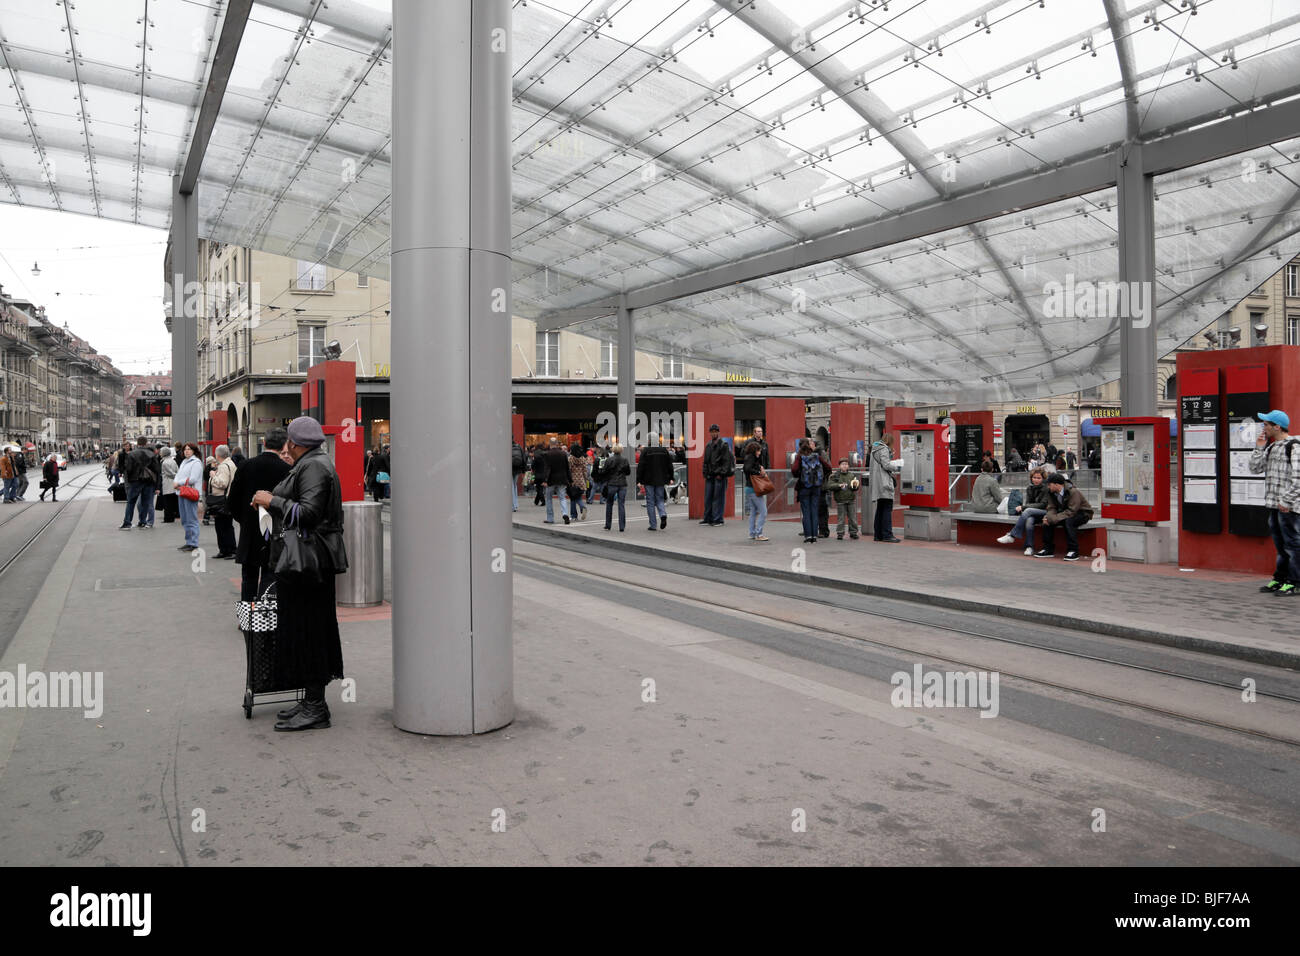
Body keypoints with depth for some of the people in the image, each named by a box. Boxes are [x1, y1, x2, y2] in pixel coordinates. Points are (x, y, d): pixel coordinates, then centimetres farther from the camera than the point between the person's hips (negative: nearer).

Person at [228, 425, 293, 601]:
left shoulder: (246, 466, -4)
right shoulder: (286, 470, -13)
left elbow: (231, 500, 1)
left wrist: (244, 520, 16)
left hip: (249, 534, 3)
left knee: (249, 579, 15)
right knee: (269, 578, 3)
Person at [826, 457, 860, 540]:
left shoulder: (851, 476, 9)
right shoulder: (834, 476, 0)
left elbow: (855, 489, 8)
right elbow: (829, 486, -11)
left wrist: (855, 486, -15)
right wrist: (839, 485, -23)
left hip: (851, 500, 3)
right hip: (840, 500, -3)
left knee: (852, 518, 4)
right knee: (841, 518, -1)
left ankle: (853, 533, 13)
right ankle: (840, 534, 6)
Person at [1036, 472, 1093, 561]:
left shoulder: (1074, 492, -28)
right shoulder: (1051, 492, -6)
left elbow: (1071, 512, -32)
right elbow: (1051, 508, -5)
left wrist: (1053, 519, -35)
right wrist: (1048, 517, -28)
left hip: (1082, 513, -7)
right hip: (1065, 512, 7)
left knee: (1068, 521, -37)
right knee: (1047, 521, -15)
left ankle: (1073, 551, -29)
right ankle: (1048, 549, -6)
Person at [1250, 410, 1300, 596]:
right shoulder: (1271, 447, 15)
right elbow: (1256, 469, 18)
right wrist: (1259, 448, 8)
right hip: (1274, 505, 9)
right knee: (1280, 545, 15)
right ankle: (1279, 579, 22)